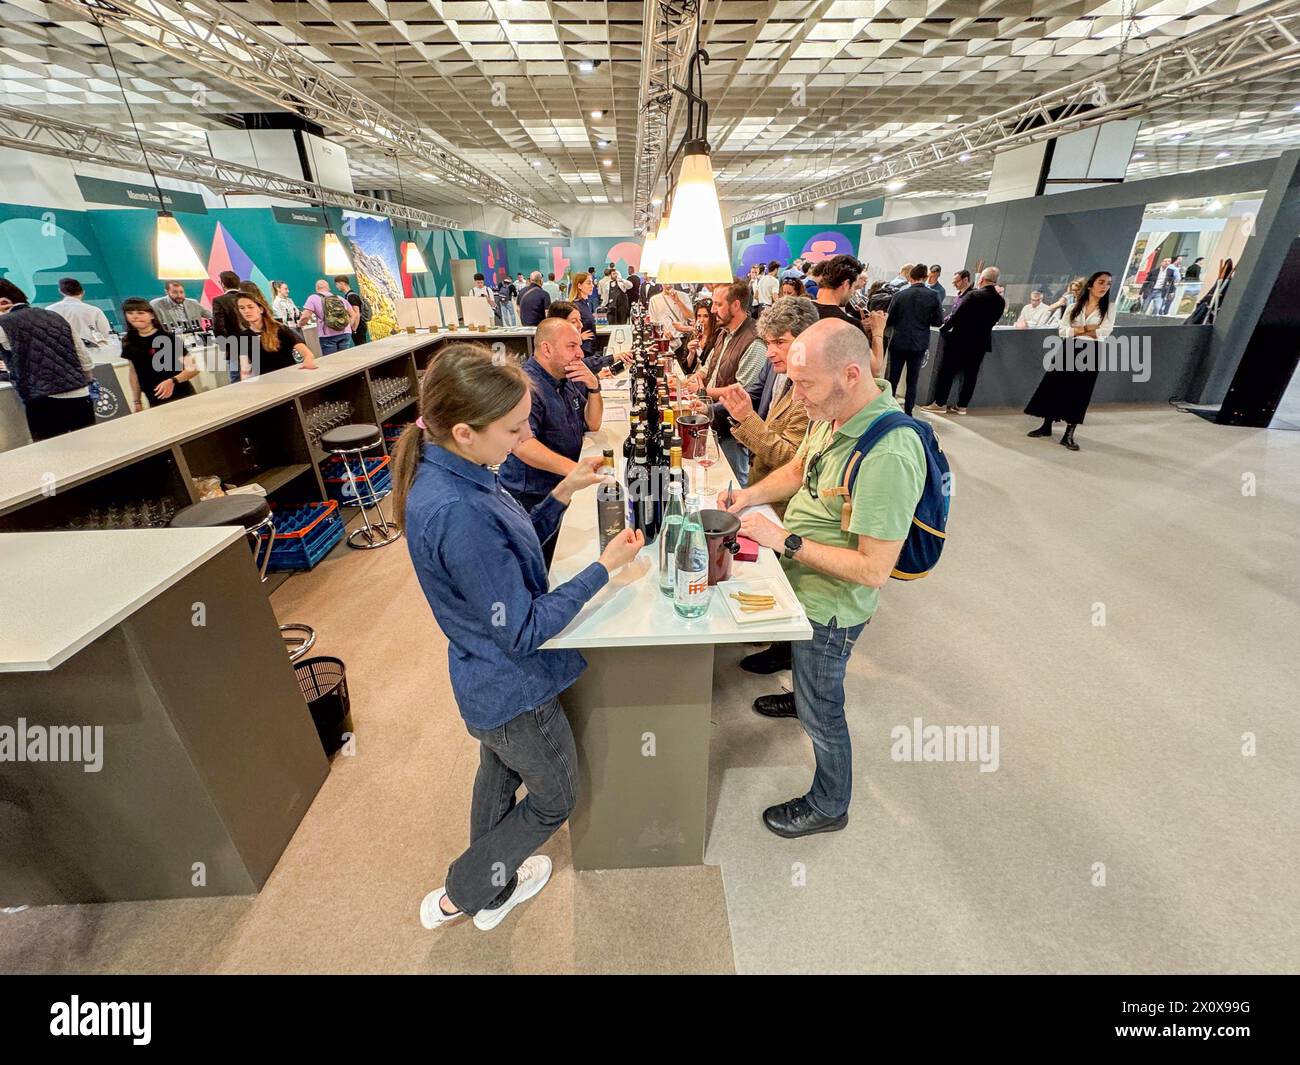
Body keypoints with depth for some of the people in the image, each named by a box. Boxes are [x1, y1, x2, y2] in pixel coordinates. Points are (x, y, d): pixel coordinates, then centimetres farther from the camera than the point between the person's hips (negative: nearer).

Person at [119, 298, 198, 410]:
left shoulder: (168, 339, -9)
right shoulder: (129, 343, 7)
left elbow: (193, 368, -15)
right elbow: (134, 373, 16)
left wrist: (172, 381, -29)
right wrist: (136, 402, 15)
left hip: (181, 397, -5)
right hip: (155, 402, 5)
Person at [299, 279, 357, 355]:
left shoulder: (313, 298, 6)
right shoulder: (340, 298, 18)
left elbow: (305, 316, -4)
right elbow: (354, 315, 17)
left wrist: (299, 325, 15)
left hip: (328, 336, -3)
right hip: (345, 334, 4)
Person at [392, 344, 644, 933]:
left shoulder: (447, 471, -8)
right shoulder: (456, 514, -37)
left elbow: (511, 548, 6)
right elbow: (522, 631, -29)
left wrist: (562, 493, -5)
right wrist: (604, 567, -23)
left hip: (488, 680, 9)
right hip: (515, 691, -9)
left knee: (498, 774, 31)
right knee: (554, 799, 20)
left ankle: (493, 889, 58)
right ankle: (458, 895, 41)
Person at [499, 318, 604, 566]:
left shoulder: (569, 378, 3)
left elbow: (592, 424, 7)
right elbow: (521, 443, -40)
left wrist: (593, 387, -11)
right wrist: (574, 468, -50)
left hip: (560, 487, 8)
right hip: (529, 496, -8)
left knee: (546, 560, 25)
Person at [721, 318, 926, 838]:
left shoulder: (888, 457, -34)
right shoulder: (833, 414, -6)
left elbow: (874, 569, -31)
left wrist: (785, 540, -28)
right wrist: (750, 495, -5)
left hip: (830, 605, -8)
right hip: (803, 581, 8)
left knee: (821, 711, 14)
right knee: (807, 671, 36)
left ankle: (828, 806, 41)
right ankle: (801, 696, 69)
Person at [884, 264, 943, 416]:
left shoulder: (899, 295, -7)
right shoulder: (933, 295, -6)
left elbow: (889, 320, -4)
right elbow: (938, 321, -2)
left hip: (898, 342, -1)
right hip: (919, 344, 1)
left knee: (893, 378, 9)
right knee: (913, 380, 10)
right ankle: (908, 413, 11)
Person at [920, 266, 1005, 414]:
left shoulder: (973, 296, -16)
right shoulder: (1001, 301, 1)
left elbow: (956, 316, -16)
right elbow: (992, 321, 10)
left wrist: (944, 328, -2)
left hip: (961, 340, -5)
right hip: (981, 342, 6)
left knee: (947, 371, 4)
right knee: (970, 374, 10)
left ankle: (940, 403, 7)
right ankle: (962, 405, 14)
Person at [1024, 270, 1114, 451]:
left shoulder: (1109, 307, 3)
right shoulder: (1075, 306, 7)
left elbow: (1104, 332, -10)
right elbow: (1062, 330, -1)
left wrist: (1076, 330, -7)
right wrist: (1086, 329, -11)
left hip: (1089, 354, -2)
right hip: (1067, 350, 2)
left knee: (1079, 393, -2)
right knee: (1054, 387, 1)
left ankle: (1069, 435, 1)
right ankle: (1046, 426, 14)